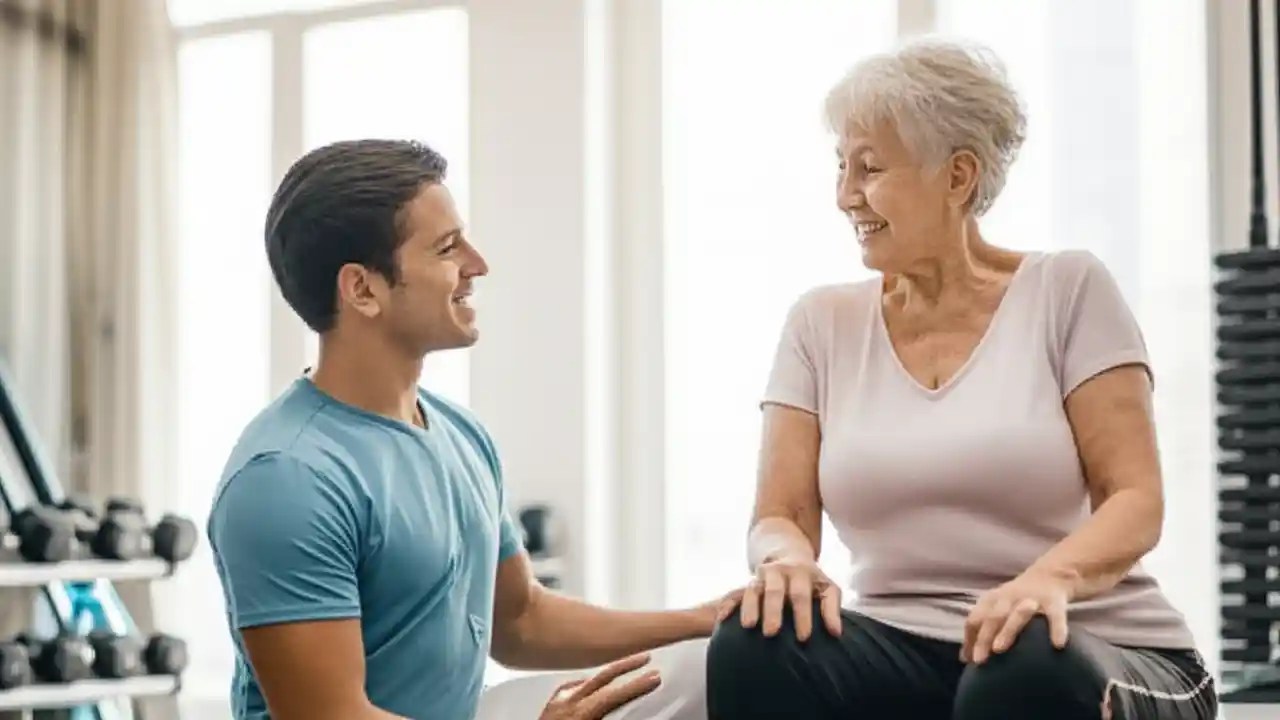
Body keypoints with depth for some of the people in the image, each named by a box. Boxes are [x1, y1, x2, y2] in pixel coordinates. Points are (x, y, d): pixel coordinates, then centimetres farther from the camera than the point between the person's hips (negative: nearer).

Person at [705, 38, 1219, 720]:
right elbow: (779, 516, 4)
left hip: (1094, 658, -3)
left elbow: (1135, 499, -6)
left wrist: (1053, 576, -29)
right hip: (906, 654, 3)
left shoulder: (1067, 289, 1)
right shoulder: (822, 323, 10)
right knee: (753, 651, -29)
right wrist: (786, 557, -22)